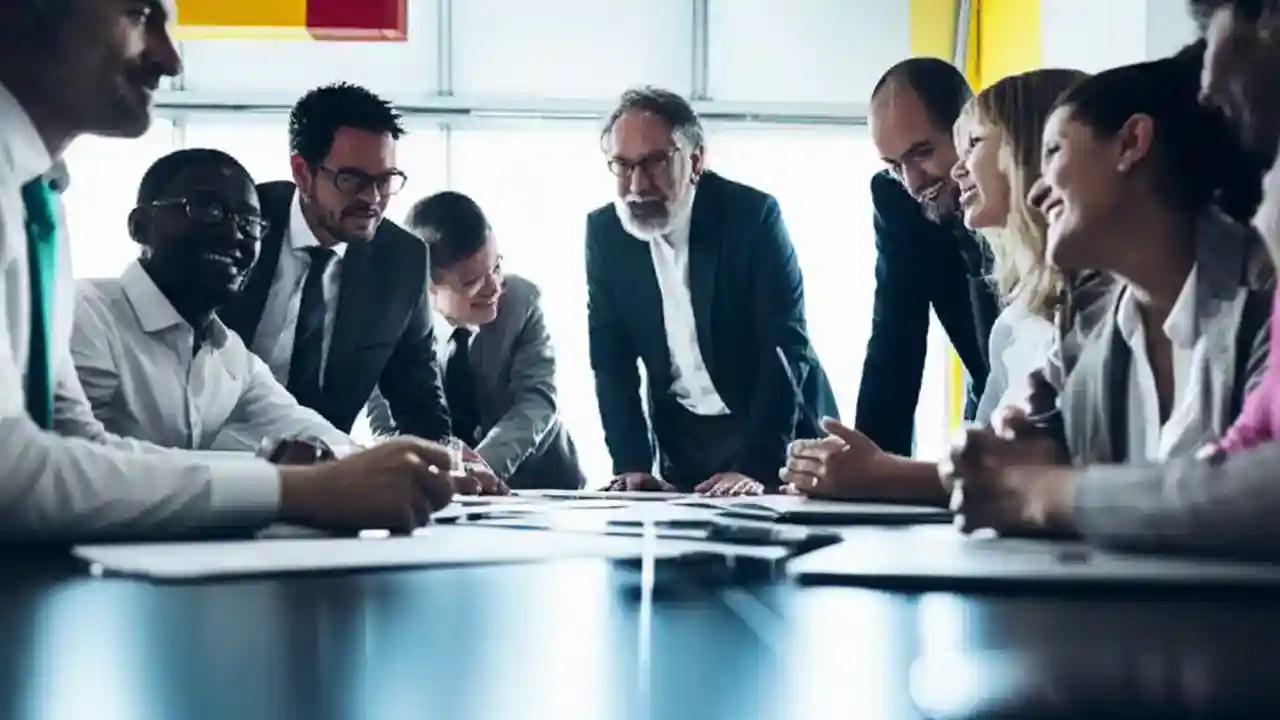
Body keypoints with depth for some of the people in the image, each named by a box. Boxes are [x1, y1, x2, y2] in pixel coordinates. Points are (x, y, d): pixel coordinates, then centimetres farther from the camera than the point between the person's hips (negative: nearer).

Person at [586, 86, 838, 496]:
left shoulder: (753, 216, -18)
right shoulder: (604, 231, -6)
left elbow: (786, 349, -21)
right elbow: (611, 361, -3)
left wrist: (755, 466, -30)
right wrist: (633, 464, -15)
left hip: (778, 431, -3)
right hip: (683, 438, 3)